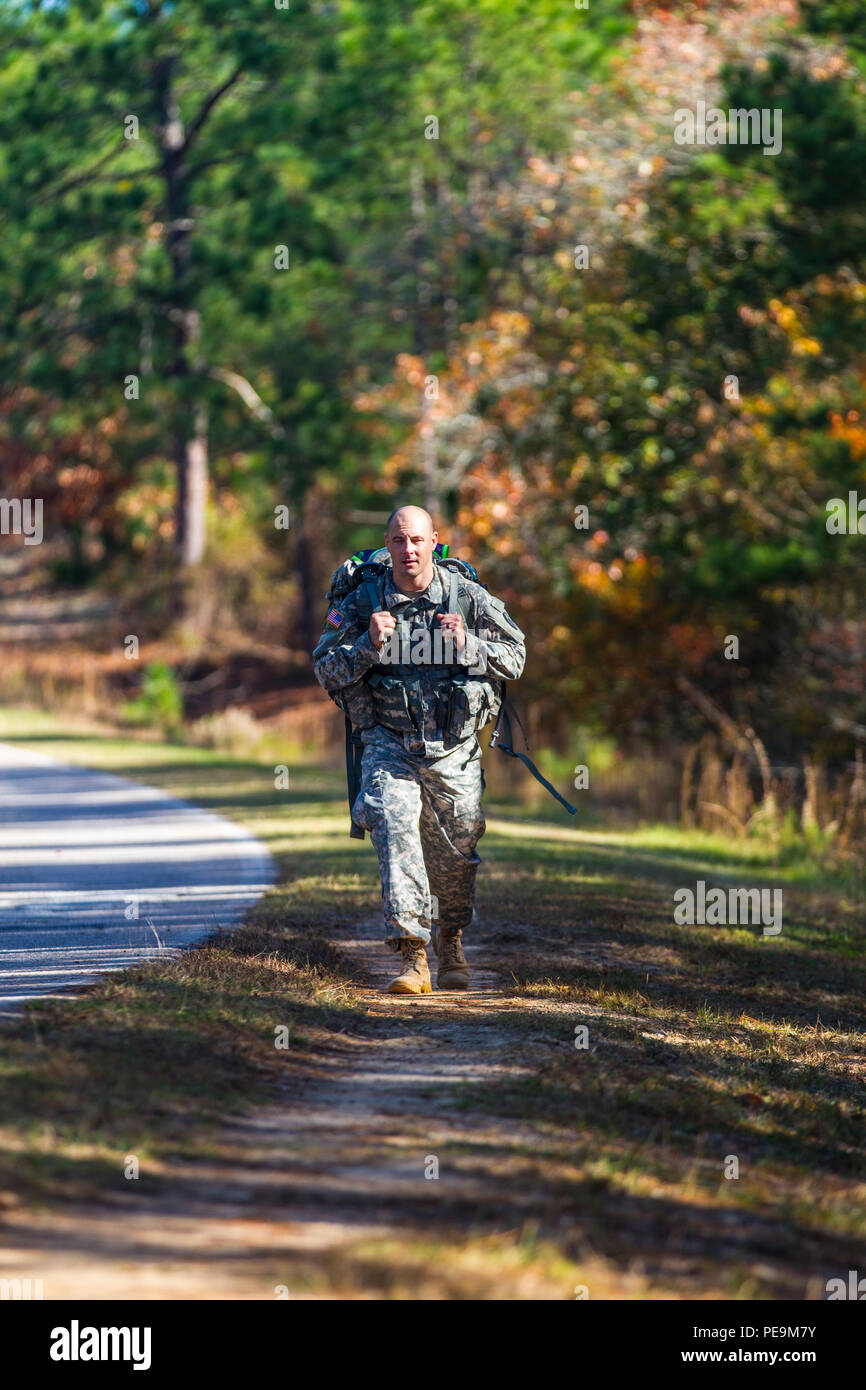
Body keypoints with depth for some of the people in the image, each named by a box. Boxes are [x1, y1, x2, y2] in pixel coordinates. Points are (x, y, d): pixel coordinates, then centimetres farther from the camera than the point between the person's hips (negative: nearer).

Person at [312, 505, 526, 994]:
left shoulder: (470, 599, -2)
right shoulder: (362, 604, -1)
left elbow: (515, 659, 2)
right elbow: (326, 670, 0)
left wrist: (468, 645, -16)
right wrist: (368, 645, -17)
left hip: (454, 749, 1)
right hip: (390, 744, -1)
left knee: (454, 854, 9)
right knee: (394, 827, -23)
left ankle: (451, 940, 39)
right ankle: (413, 956, -27)